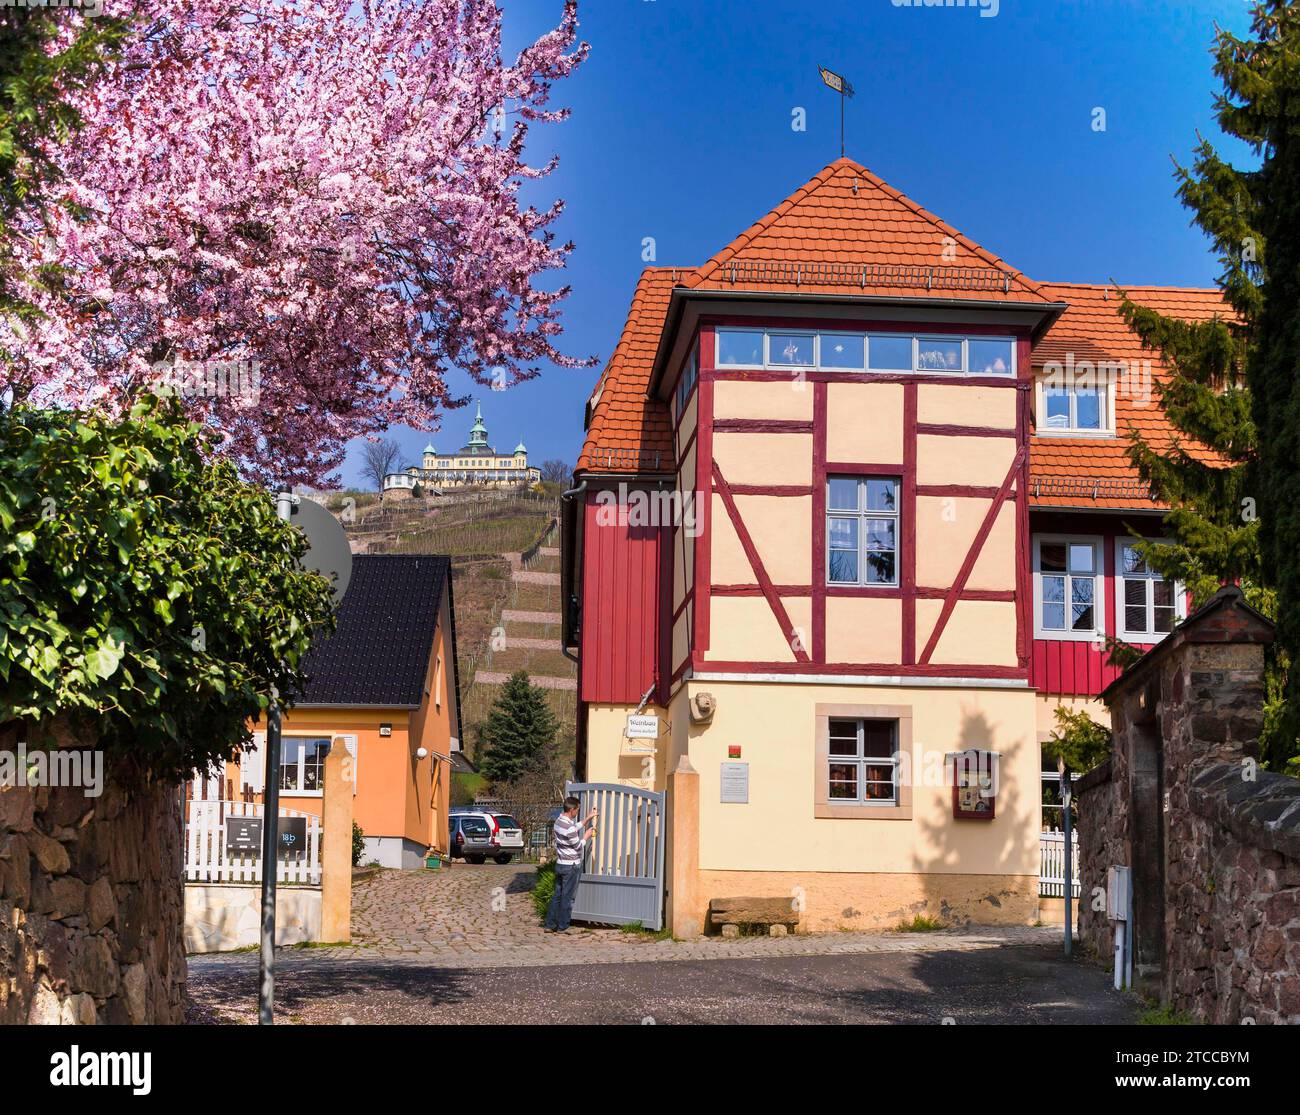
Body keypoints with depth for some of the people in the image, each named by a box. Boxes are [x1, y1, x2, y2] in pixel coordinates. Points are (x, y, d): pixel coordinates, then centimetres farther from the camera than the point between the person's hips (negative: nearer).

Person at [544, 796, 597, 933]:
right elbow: (578, 846, -14)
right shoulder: (569, 827, -25)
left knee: (557, 895, 13)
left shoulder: (559, 820, 3)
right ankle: (562, 927, 9)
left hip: (560, 864, 8)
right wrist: (586, 836, 2)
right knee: (567, 898, 2)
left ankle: (550, 925, 14)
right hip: (571, 866, -8)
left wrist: (588, 819, 22)